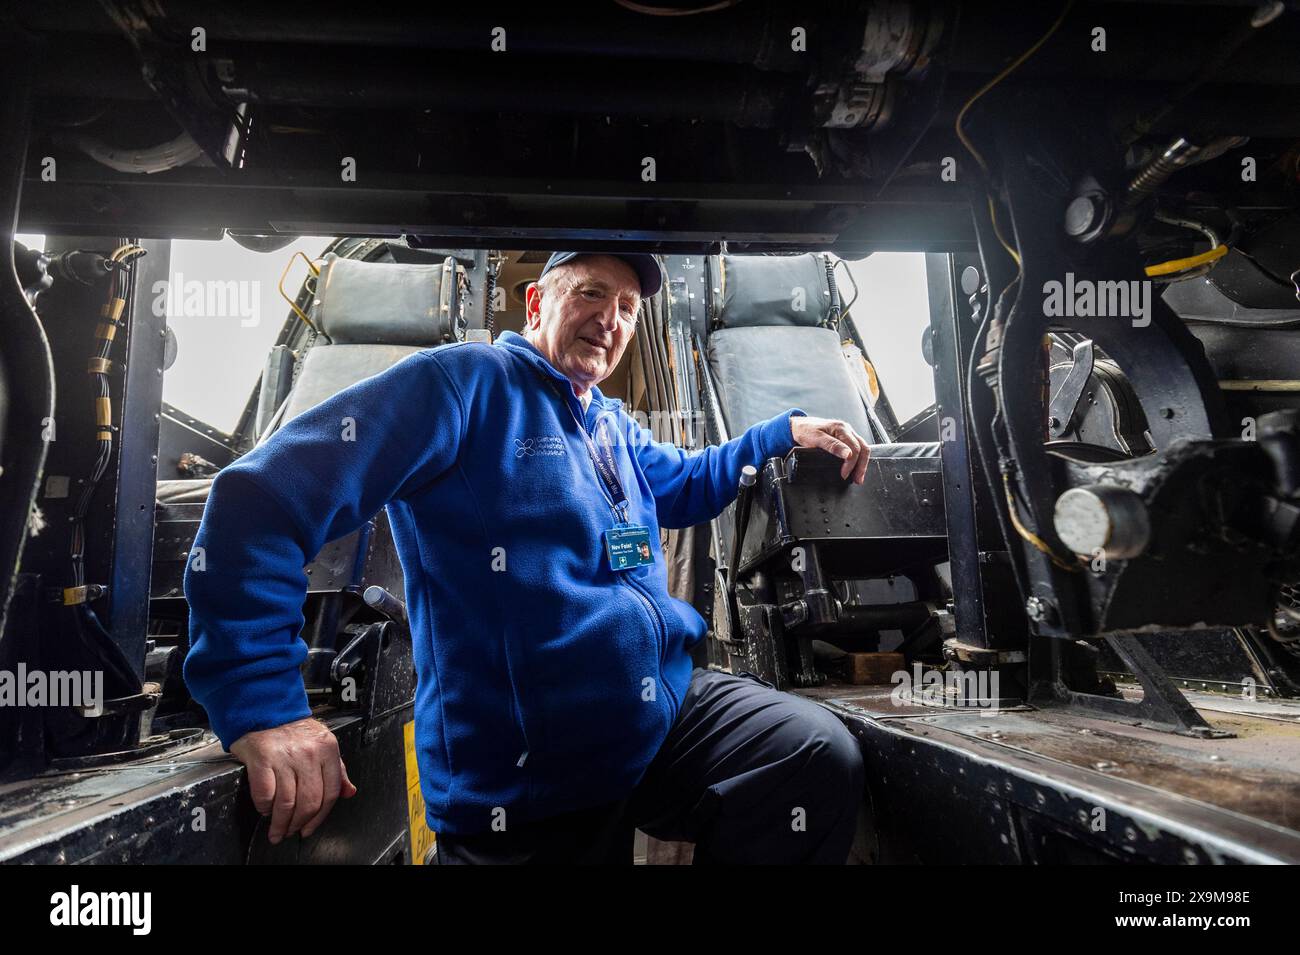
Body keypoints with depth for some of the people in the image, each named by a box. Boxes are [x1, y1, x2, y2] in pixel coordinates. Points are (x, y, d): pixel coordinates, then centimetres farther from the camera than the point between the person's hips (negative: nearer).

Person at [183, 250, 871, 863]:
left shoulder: (614, 426, 16)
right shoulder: (466, 382, -11)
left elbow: (684, 486, 34)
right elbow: (263, 496, -18)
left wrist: (786, 431, 20)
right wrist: (262, 709, -24)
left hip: (673, 702, 7)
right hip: (523, 782, -6)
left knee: (823, 756, -11)